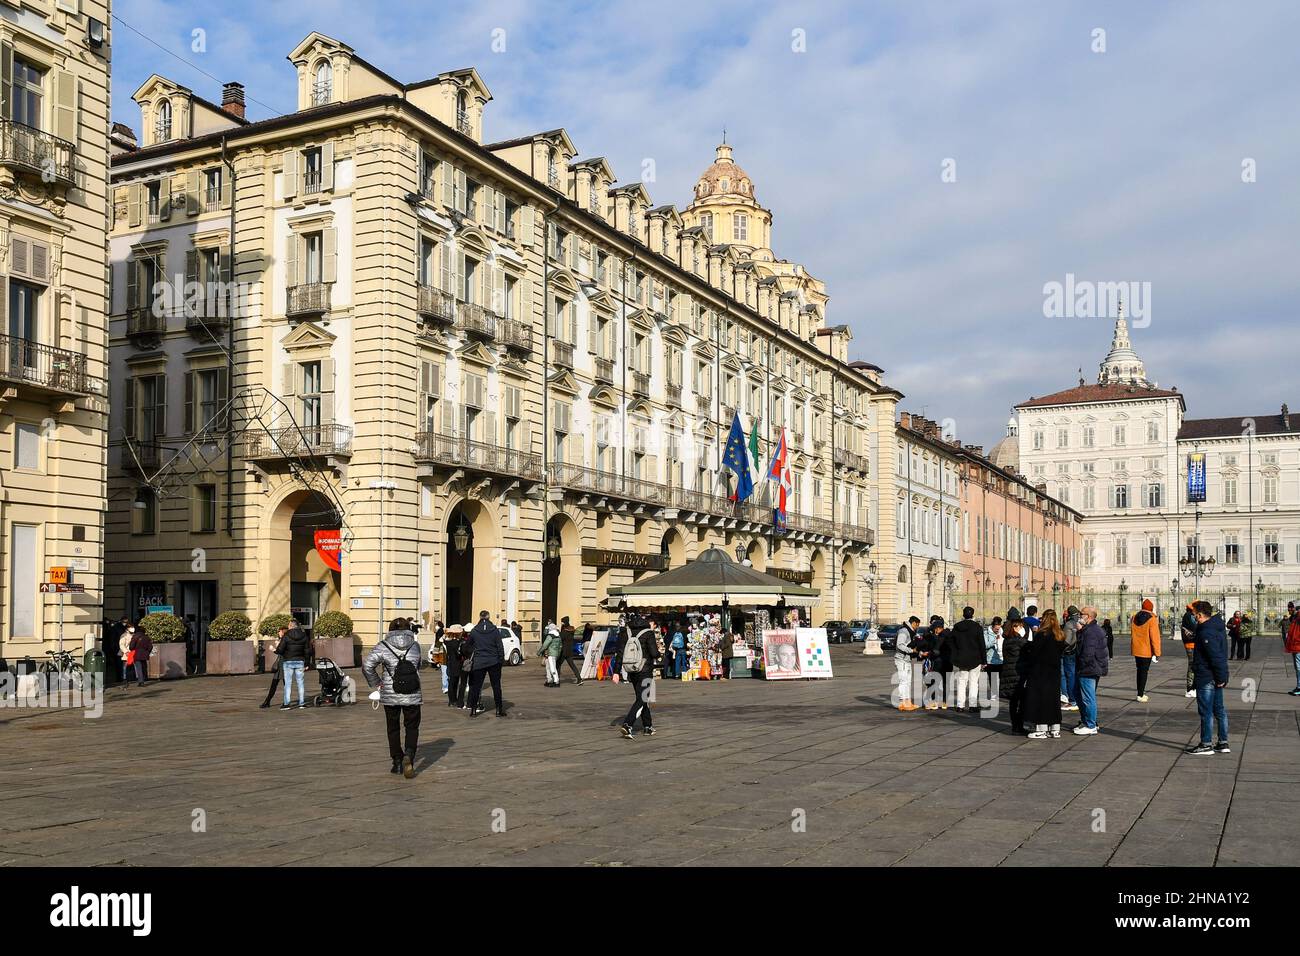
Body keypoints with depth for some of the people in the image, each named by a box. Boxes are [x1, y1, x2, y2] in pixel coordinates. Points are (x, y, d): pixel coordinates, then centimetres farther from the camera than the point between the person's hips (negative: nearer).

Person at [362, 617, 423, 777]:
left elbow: (367, 665, -12)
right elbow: (420, 664, 13)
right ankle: (409, 754, -12)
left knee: (393, 729, 15)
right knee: (412, 727, 12)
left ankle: (397, 762, 18)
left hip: (390, 696, 0)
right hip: (412, 696, 0)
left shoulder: (383, 647, -5)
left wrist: (376, 683, -1)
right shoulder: (415, 646, 0)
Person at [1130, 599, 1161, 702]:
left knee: (1139, 671, 16)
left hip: (1136, 650, 6)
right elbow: (1155, 637, -15)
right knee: (1144, 672, -1)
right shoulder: (1152, 619, -12)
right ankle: (1140, 695, -2)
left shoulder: (1134, 617, 7)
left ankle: (1140, 693, 20)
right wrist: (1157, 653, -11)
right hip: (1147, 651, -6)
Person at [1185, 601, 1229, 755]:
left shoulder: (1206, 633, -22)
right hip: (1216, 678, 10)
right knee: (1219, 710, 14)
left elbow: (1216, 657, -25)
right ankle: (1223, 743, 20)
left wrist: (1220, 678, -20)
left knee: (1206, 711, -2)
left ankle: (1206, 745, 4)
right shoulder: (1217, 626, 10)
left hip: (1207, 678, -10)